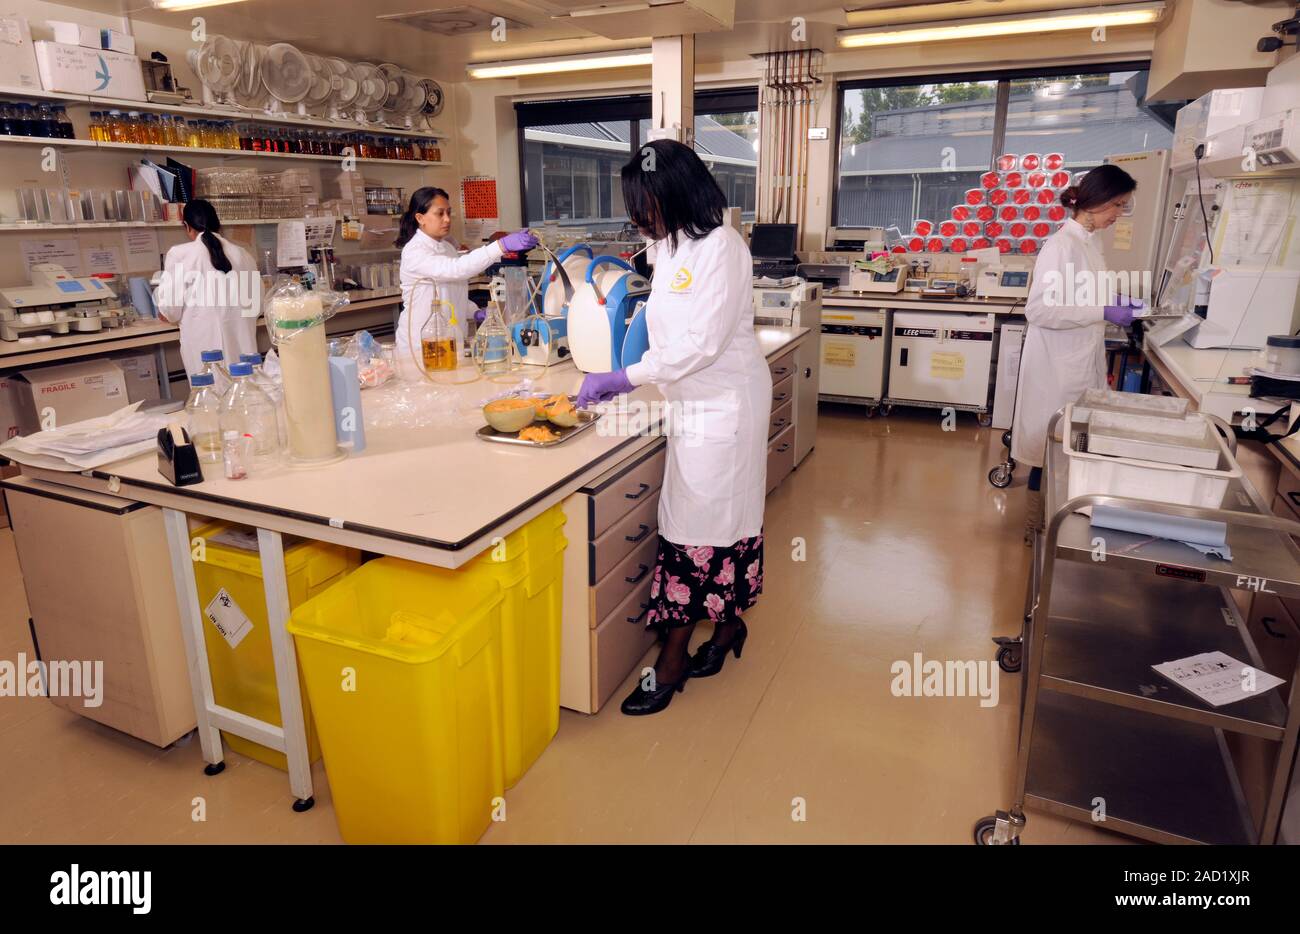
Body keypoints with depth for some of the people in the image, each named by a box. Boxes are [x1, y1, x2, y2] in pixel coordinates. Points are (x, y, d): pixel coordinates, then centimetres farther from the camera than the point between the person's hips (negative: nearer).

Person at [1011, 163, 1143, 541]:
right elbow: (1038, 308, -24)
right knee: (1051, 449, 2)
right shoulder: (1062, 245, -17)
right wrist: (1104, 312, -23)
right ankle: (1037, 527, 16)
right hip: (1058, 366, -9)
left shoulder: (1089, 242, 10)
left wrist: (1115, 304, 6)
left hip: (1082, 362, 9)